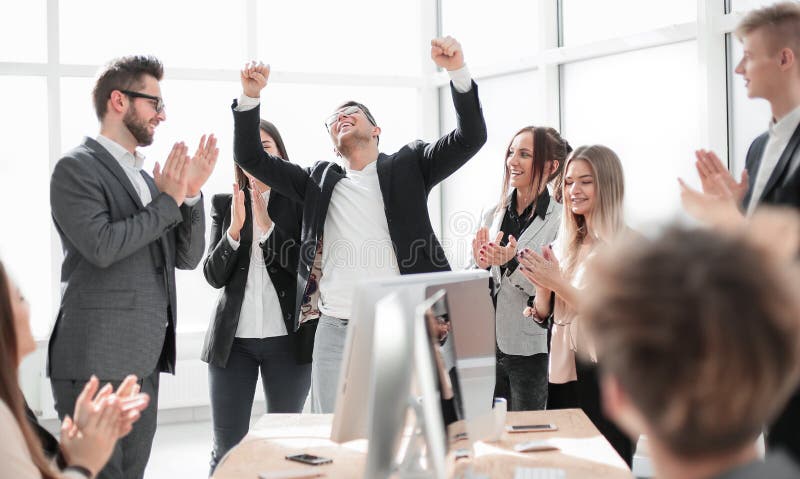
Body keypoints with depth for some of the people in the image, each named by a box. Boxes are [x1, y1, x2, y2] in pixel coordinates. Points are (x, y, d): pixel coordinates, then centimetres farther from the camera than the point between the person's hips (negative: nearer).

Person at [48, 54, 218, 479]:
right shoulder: (76, 168, -5)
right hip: (95, 362, -8)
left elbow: (187, 258, 14)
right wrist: (167, 202, -11)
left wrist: (190, 194, 0)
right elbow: (102, 246, -19)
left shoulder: (147, 178, 17)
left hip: (144, 361, 8)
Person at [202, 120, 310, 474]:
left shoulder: (299, 202, 2)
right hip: (233, 338, 1)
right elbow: (214, 276, 1)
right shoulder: (224, 204, 8)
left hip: (287, 338, -1)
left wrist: (267, 225, -15)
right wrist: (234, 229, -14)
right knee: (226, 450, 2)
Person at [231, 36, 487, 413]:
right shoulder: (321, 181, 17)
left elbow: (471, 137, -1)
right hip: (336, 334, 2)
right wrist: (250, 96, 1)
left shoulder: (407, 167, 10)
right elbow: (250, 157, 14)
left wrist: (458, 72, -14)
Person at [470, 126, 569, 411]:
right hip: (488, 345, 5)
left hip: (531, 352, -5)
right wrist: (481, 265, -9)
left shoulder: (560, 220, -8)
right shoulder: (492, 216, 8)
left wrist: (512, 261, -24)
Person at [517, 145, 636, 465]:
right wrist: (542, 285, -7)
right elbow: (542, 314, 12)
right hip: (562, 372, 6)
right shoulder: (566, 244, 11)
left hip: (603, 378, -6)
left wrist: (559, 283, -18)